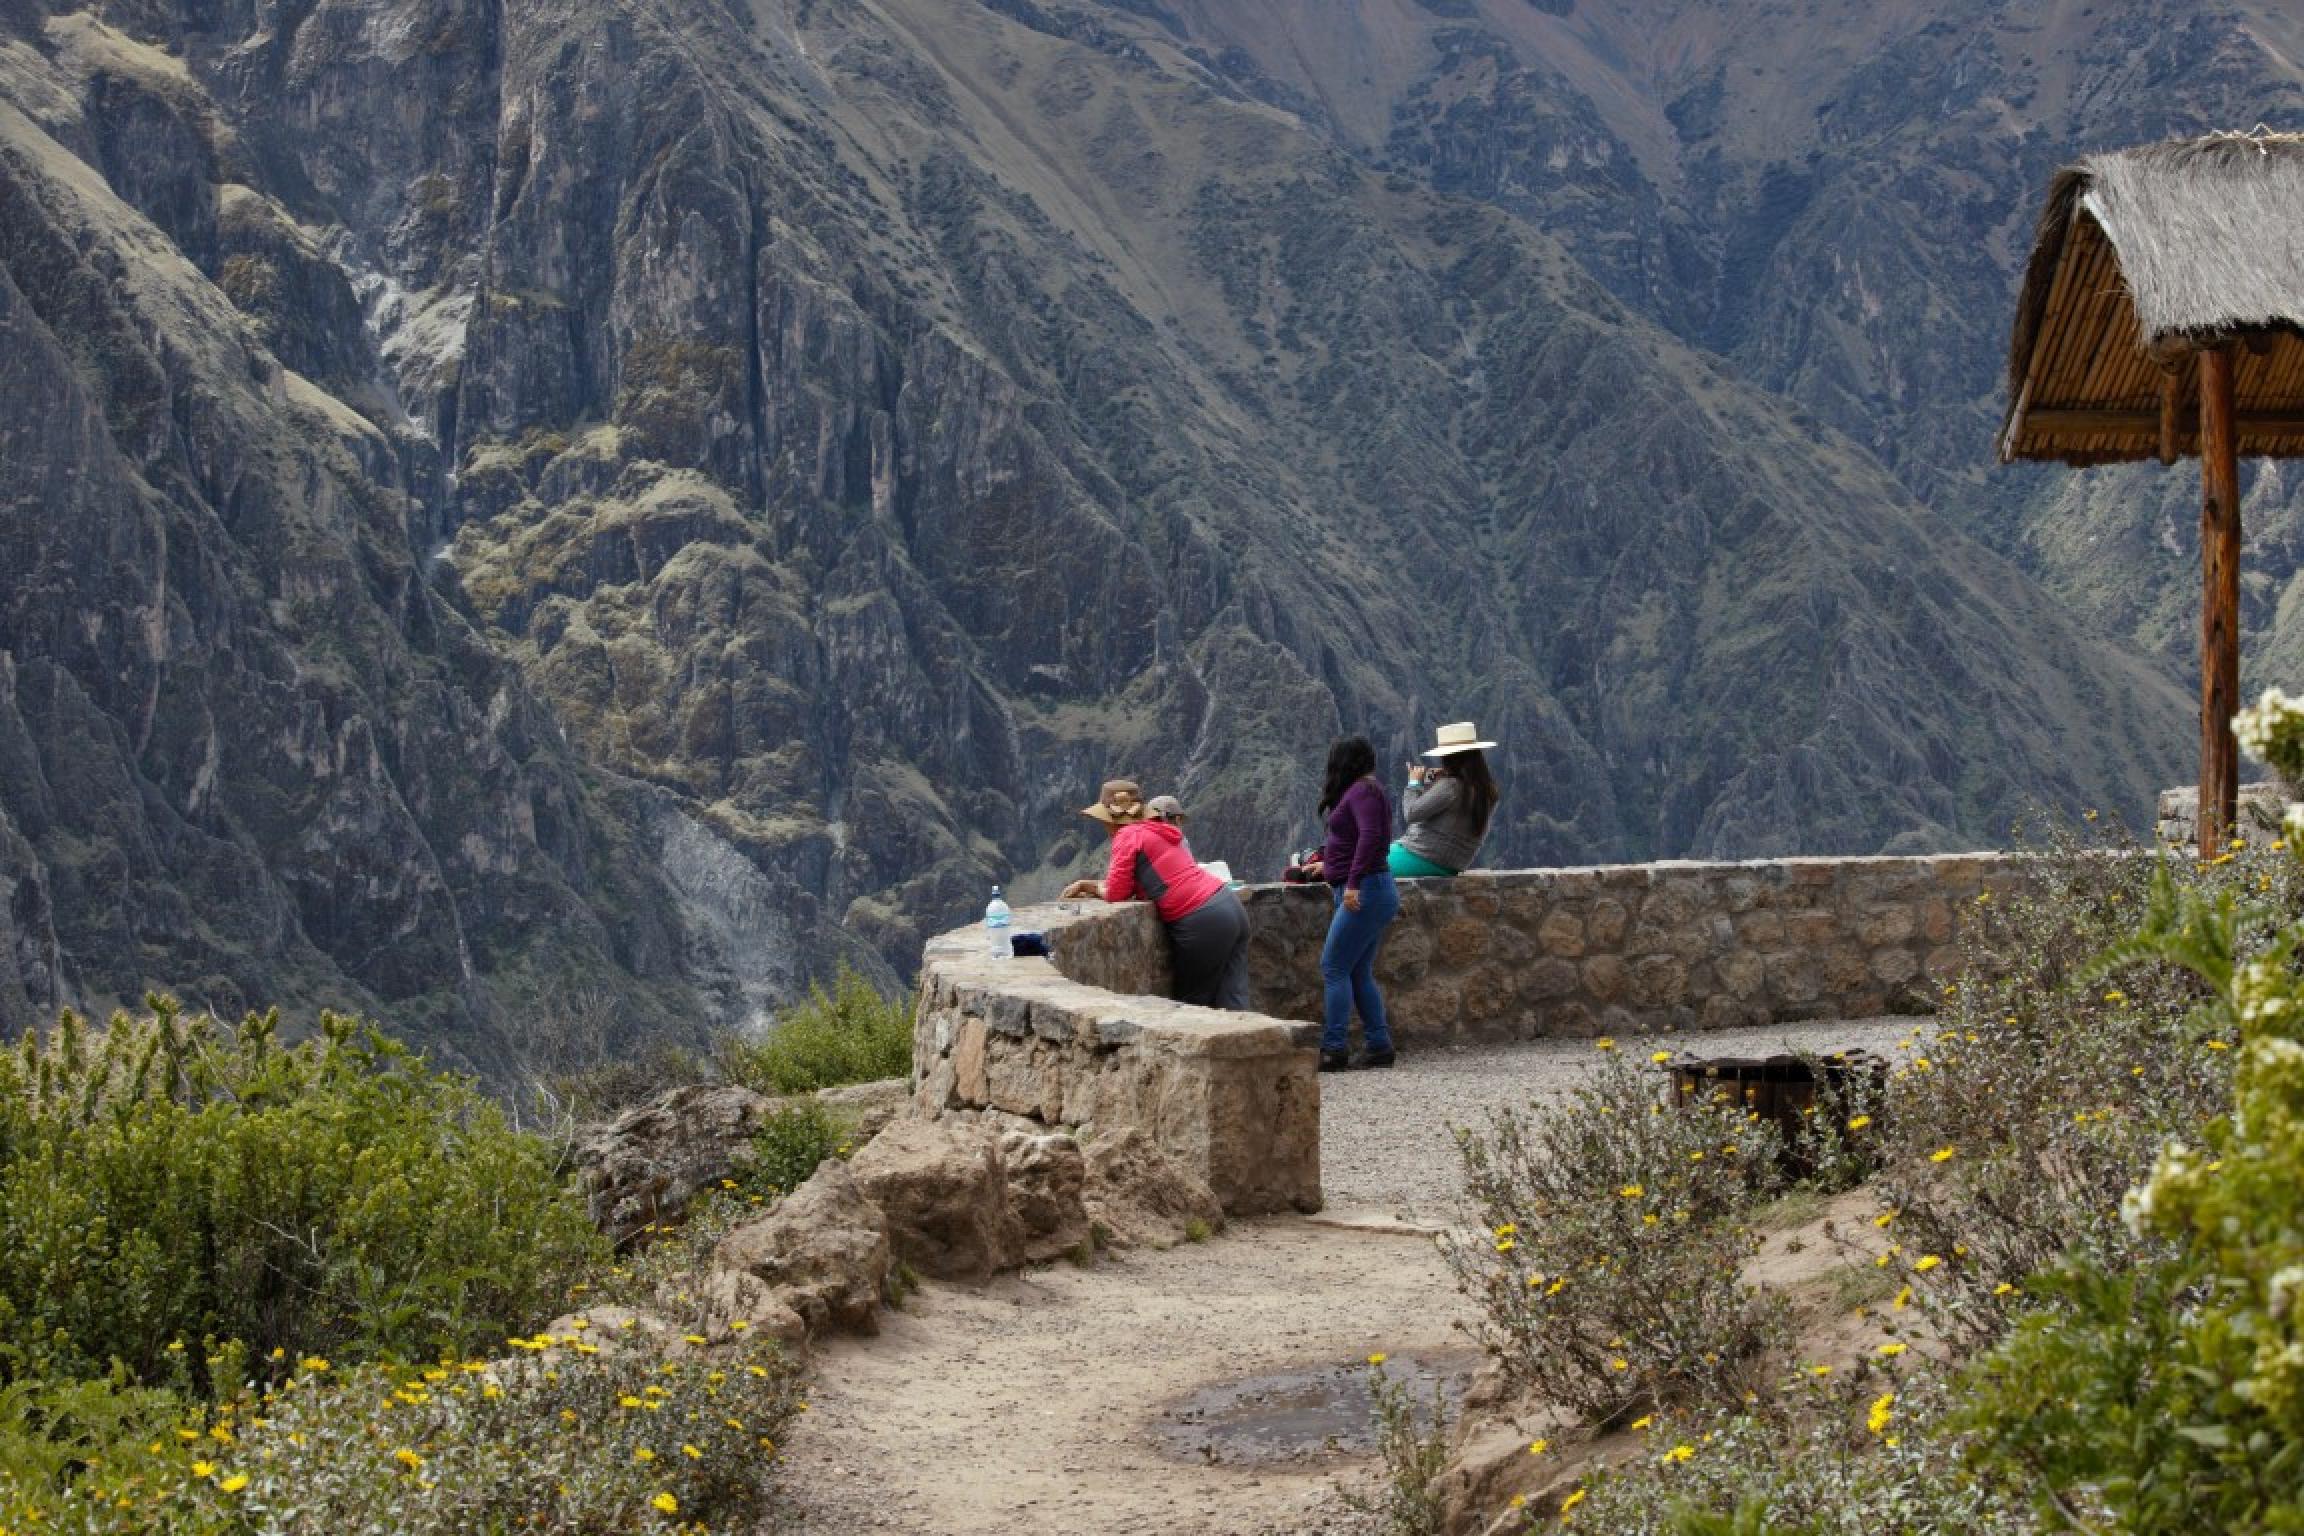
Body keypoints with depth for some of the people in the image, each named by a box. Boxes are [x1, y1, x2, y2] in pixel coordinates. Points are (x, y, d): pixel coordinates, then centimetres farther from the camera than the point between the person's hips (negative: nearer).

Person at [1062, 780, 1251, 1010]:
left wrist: (1093, 888, 17)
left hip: (1204, 921, -8)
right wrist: (1088, 885, 21)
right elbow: (1137, 884, 23)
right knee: (1233, 1006, 2)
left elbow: (1115, 894, -4)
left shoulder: (1128, 835, -5)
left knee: (1190, 1002, 6)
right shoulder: (1157, 831, 21)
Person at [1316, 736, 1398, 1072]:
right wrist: (1329, 865, 39)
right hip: (1368, 891, 10)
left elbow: (1370, 835, -24)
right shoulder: (1366, 790, 20)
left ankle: (1334, 1050, -12)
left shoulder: (1362, 790, -10)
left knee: (1334, 968, -10)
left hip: (1366, 890, -10)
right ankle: (1378, 1046, 10)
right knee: (1359, 973, 10)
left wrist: (1353, 882, -29)